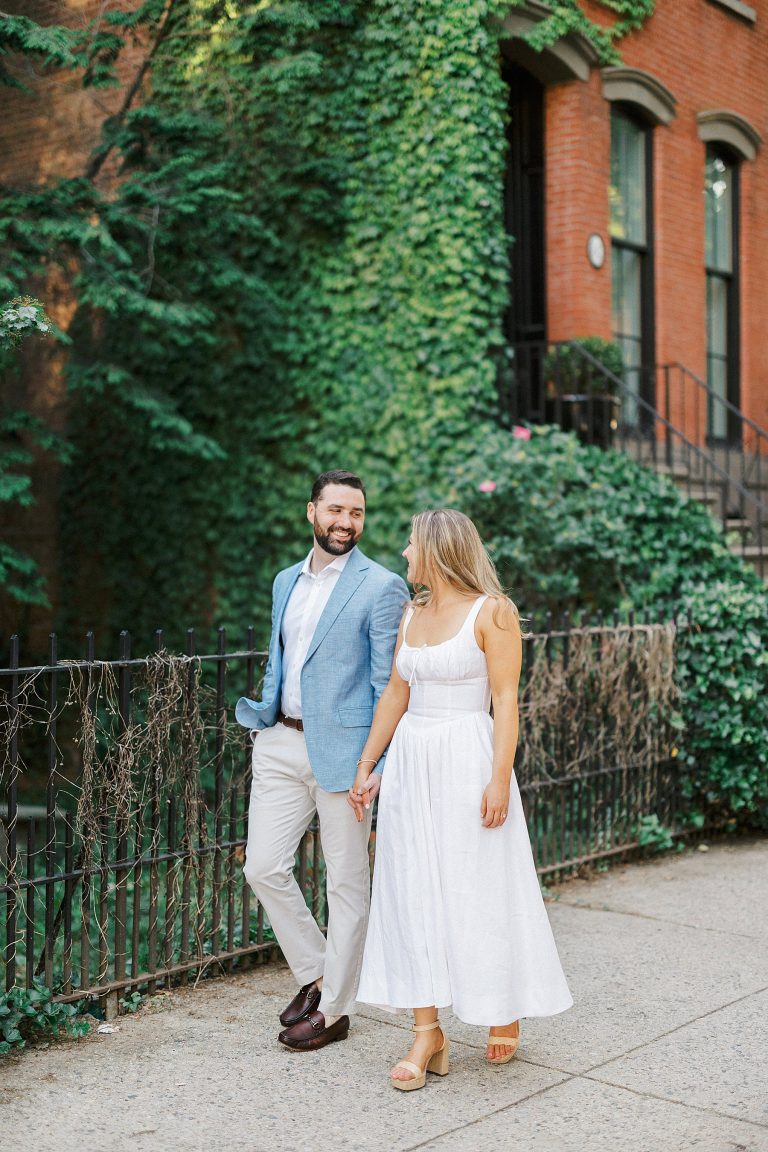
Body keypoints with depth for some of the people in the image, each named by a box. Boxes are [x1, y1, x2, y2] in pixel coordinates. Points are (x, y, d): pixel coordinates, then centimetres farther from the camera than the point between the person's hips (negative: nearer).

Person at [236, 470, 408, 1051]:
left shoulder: (381, 587, -7)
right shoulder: (287, 581, 14)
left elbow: (389, 685, -9)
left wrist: (379, 763, -14)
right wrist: (264, 712, 14)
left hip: (341, 748, -6)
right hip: (281, 743, 6)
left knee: (346, 882, 4)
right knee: (264, 867, 4)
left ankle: (334, 1009, 18)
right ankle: (315, 974, 25)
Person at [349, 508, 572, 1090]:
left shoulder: (492, 611, -7)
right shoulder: (413, 613, 12)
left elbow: (506, 699, -11)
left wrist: (500, 777, -18)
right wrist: (367, 767, 14)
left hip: (467, 758, -6)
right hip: (411, 761, 6)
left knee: (478, 889, 2)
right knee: (413, 892, 2)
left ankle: (507, 1010, 25)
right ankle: (428, 1034, 7)